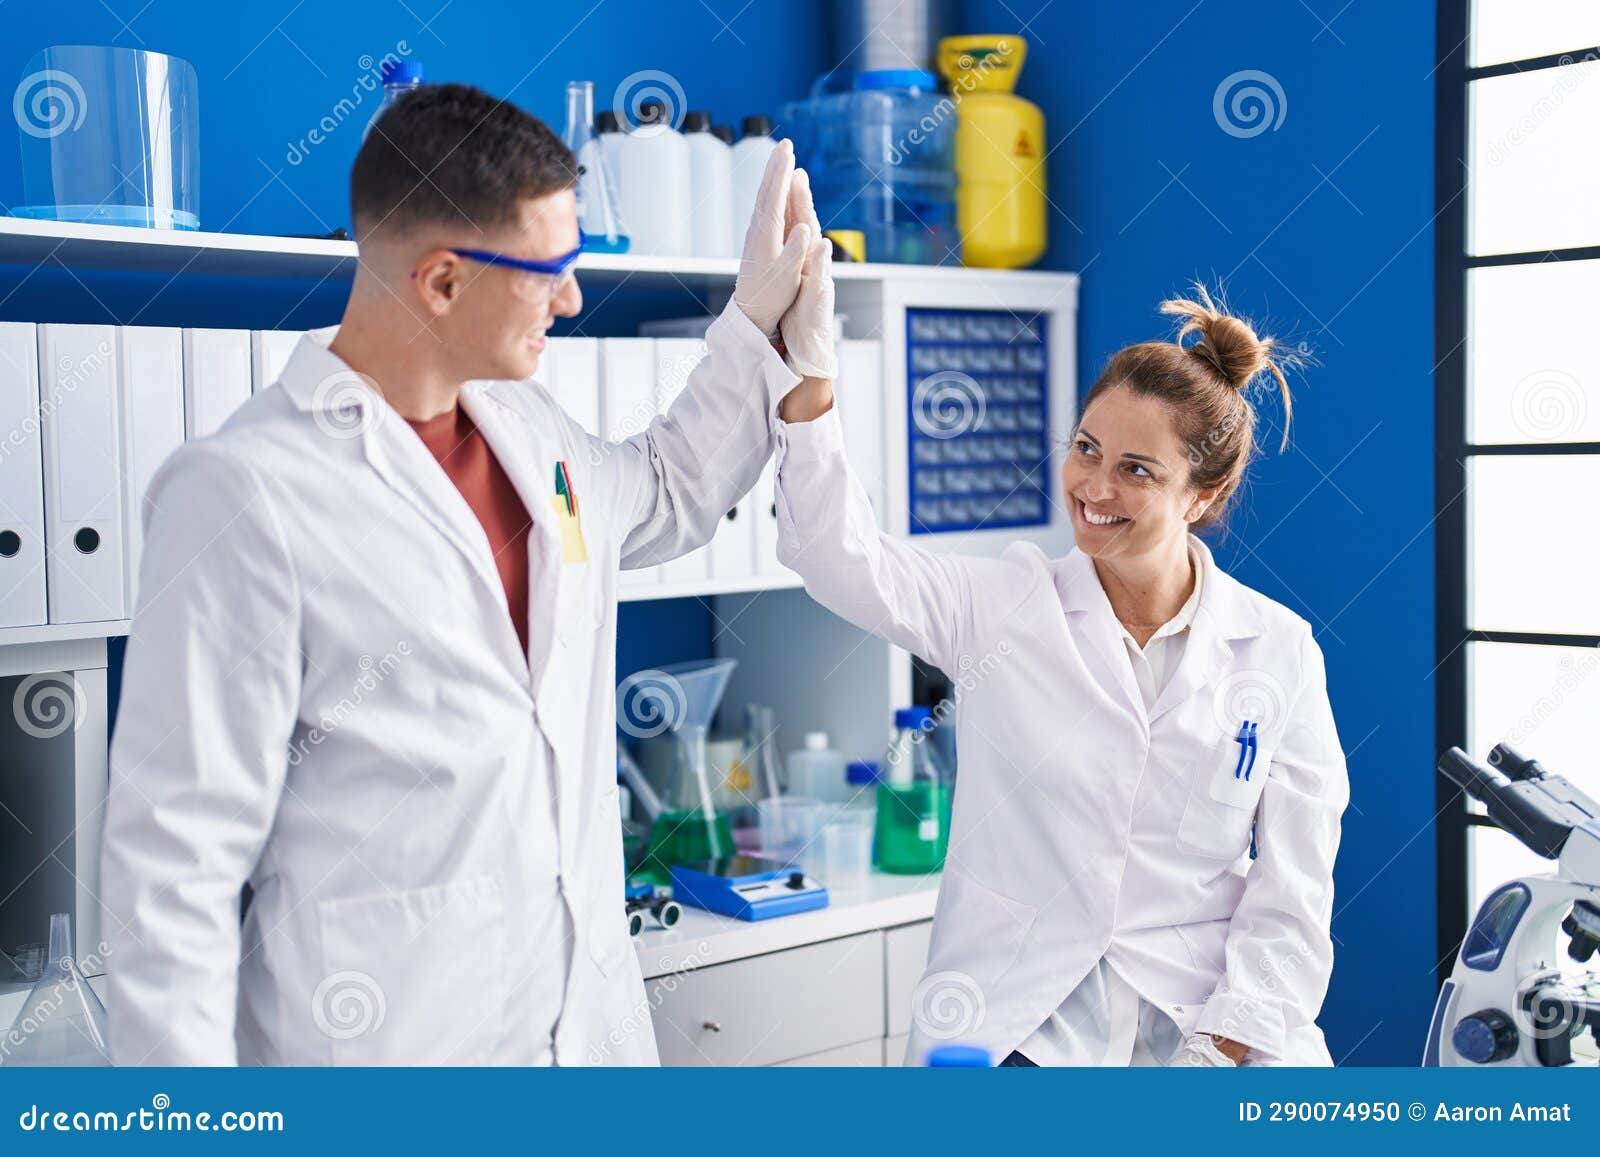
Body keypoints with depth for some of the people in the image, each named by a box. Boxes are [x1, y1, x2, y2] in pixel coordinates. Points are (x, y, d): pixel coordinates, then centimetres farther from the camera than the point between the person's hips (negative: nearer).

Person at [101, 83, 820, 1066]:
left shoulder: (528, 430, 7)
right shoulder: (243, 493, -17)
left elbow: (666, 498, 30)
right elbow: (177, 859, -16)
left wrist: (760, 318, 22)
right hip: (382, 1038, -7)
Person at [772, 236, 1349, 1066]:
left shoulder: (1278, 650, 4)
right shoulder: (1002, 607, 3)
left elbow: (1293, 887, 2)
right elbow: (843, 558, -12)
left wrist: (1230, 1045, -8)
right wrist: (806, 366, -24)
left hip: (1198, 1027, 1)